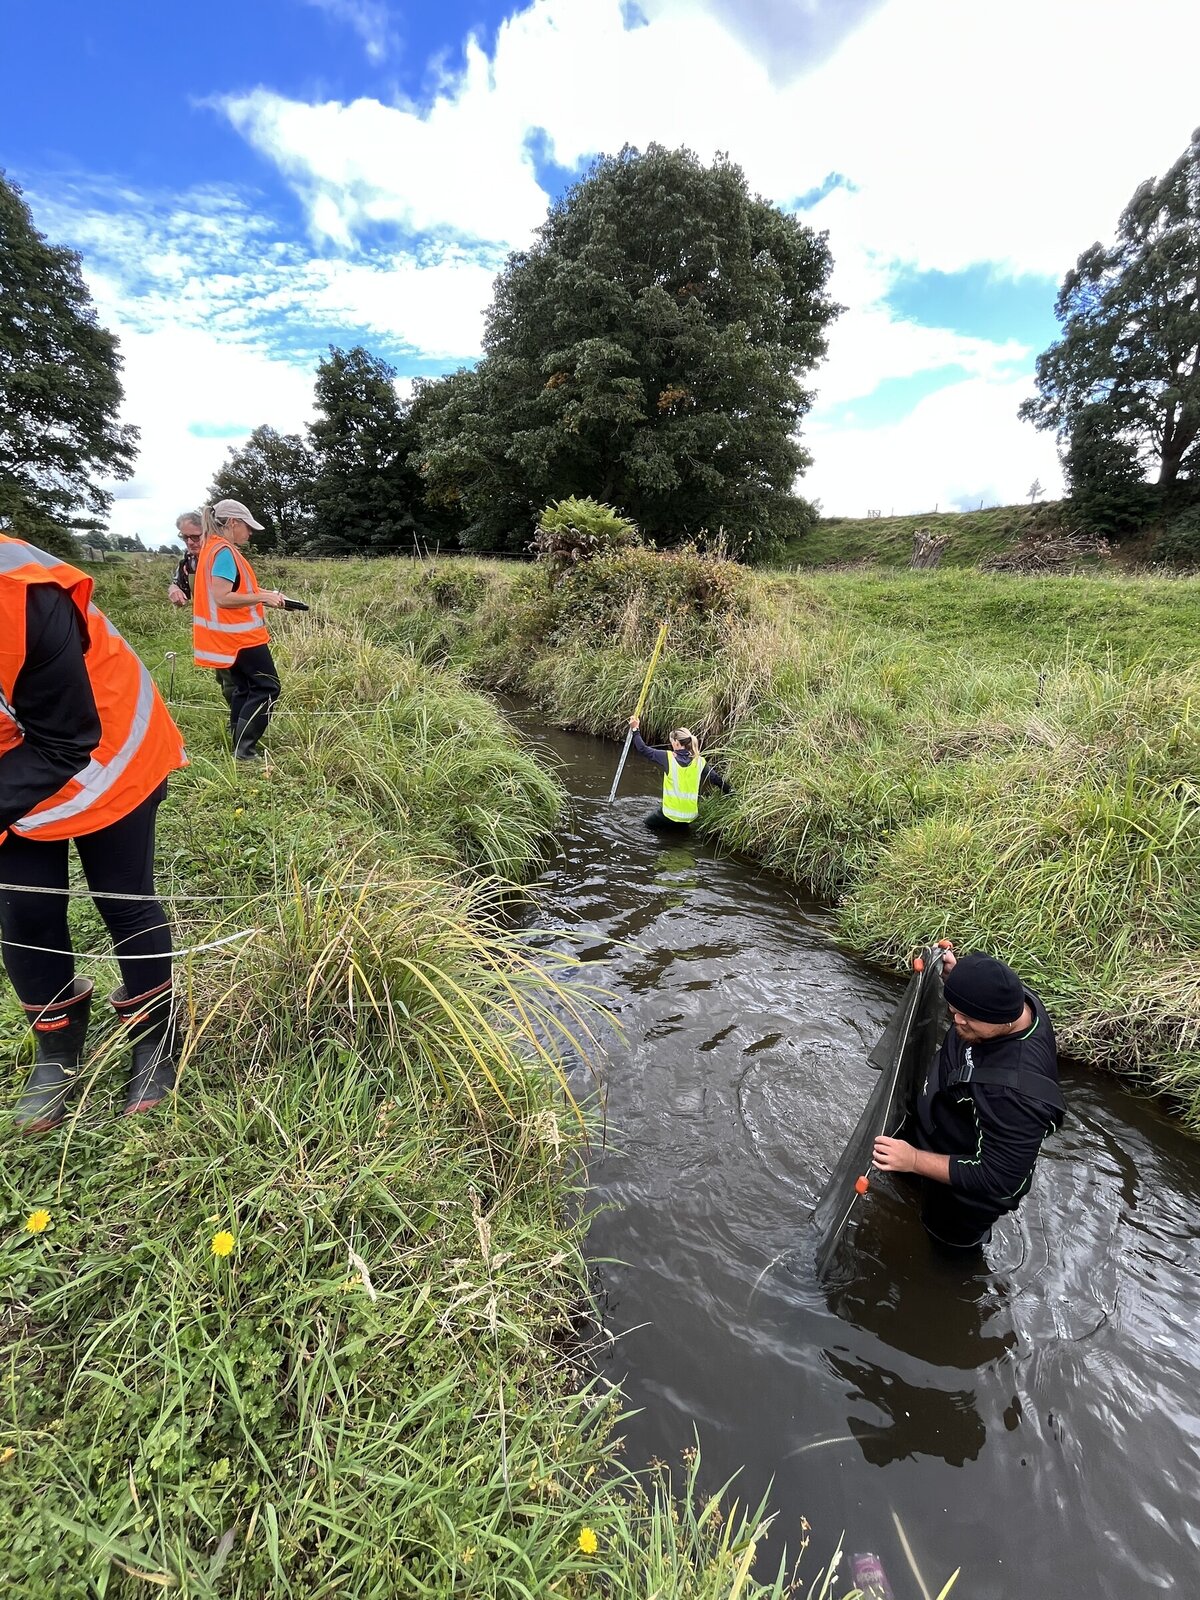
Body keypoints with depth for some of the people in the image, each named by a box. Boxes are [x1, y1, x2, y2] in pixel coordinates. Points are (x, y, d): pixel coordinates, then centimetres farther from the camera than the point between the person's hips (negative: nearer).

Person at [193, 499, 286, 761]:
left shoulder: (212, 547, 13)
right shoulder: (225, 552, -18)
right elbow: (222, 598, -24)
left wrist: (261, 593, 10)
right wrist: (262, 597, -19)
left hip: (233, 635, 10)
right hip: (241, 635, -10)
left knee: (243, 688, 14)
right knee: (267, 687, -5)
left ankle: (239, 747, 18)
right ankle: (244, 750, -7)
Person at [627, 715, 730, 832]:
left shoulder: (668, 758, -12)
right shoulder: (700, 762, -5)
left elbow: (643, 749, -5)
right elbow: (719, 781, -4)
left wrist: (635, 729, 5)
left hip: (670, 814, -4)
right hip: (691, 816, 4)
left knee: (649, 822, 23)